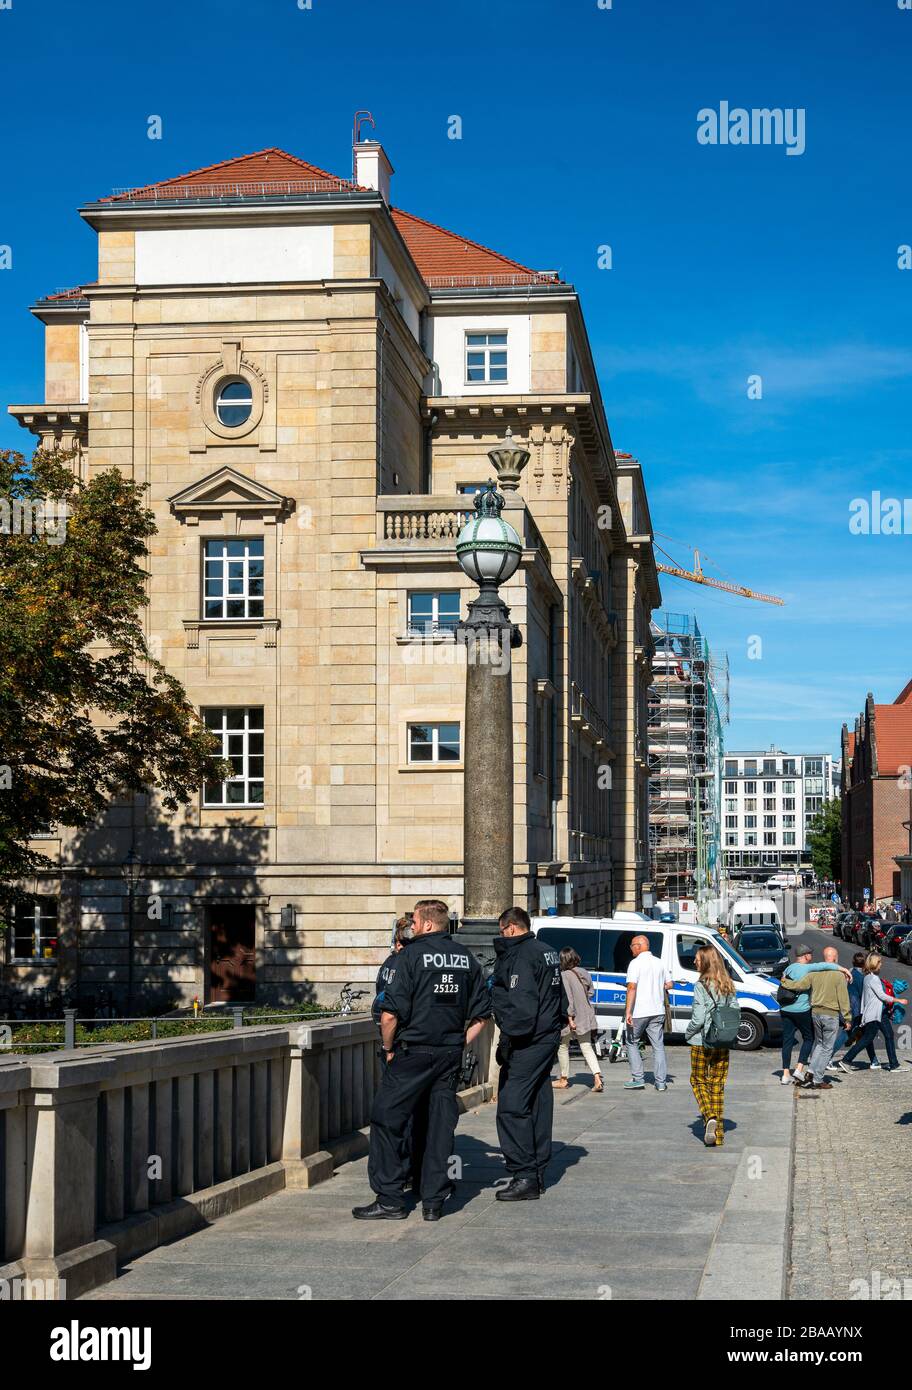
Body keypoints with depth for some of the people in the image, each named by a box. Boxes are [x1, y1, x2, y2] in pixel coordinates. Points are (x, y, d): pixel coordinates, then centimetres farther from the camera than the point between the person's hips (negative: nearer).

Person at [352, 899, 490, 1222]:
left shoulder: (412, 955, -9)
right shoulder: (466, 958, 9)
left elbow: (391, 1012, -15)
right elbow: (481, 1013, 11)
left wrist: (388, 1048, -1)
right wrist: (459, 1044, 16)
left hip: (414, 1052, -6)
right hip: (451, 1056, 6)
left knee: (387, 1120, 3)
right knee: (441, 1125, 9)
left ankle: (389, 1199, 3)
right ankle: (433, 1202, 10)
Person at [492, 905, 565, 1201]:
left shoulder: (521, 956, -15)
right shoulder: (548, 952, 17)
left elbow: (521, 1004, -23)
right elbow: (559, 997, 25)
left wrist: (508, 1040, -19)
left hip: (527, 1043, -10)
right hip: (548, 1038, 10)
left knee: (512, 1107, -9)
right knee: (538, 1106, 14)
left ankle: (524, 1177, -11)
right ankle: (537, 1174, 20)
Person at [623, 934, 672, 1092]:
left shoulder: (636, 963, -10)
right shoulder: (659, 962, 9)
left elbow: (632, 987, -19)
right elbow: (669, 984, 15)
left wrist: (628, 1012, -21)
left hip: (639, 1012, -5)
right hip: (657, 1011, 5)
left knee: (632, 1043, 11)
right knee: (658, 1046, 8)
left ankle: (637, 1079, 6)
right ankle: (661, 1082, 6)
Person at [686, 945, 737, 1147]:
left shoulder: (701, 986, -14)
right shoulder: (729, 986, 4)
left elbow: (698, 1019, -16)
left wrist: (687, 1033, 0)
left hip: (701, 1043, -5)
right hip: (723, 1045, 5)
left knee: (698, 1081, 12)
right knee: (718, 1085, 12)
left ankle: (709, 1117, -12)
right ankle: (718, 1134, 12)